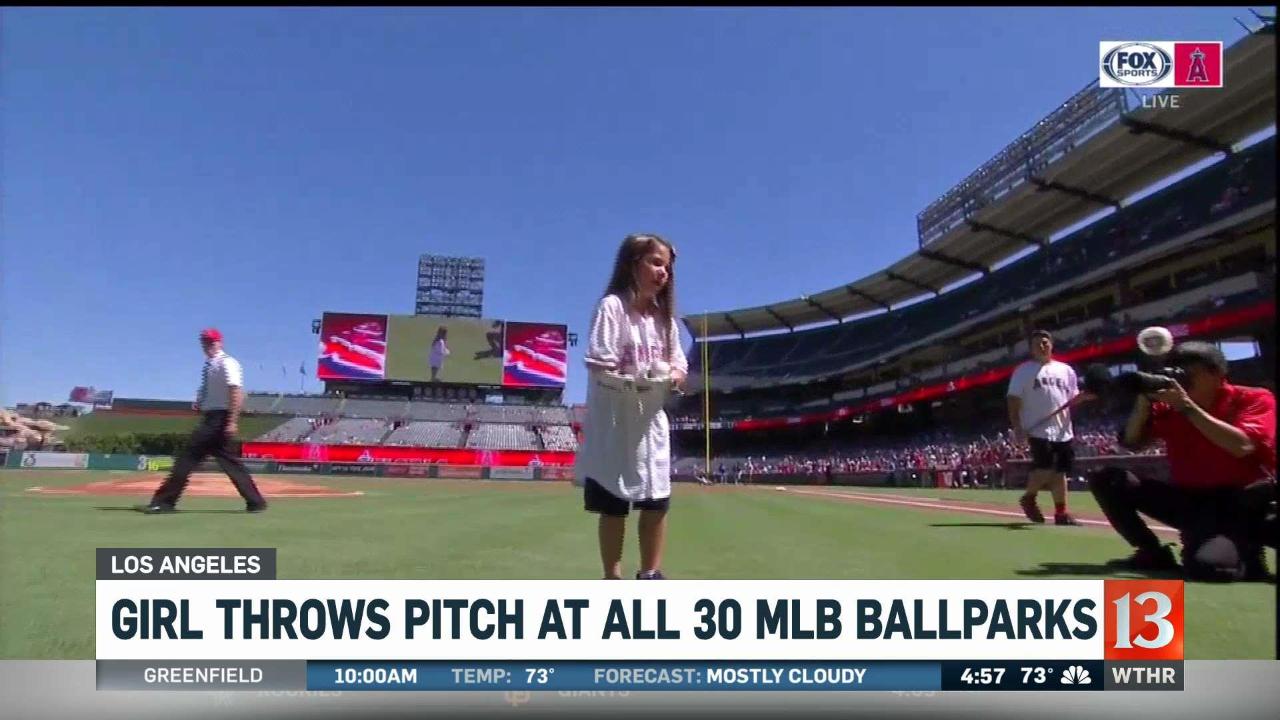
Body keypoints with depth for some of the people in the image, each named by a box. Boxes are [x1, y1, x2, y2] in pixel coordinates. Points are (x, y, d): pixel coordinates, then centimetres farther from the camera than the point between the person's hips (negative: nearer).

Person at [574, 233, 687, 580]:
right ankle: (612, 579, 16)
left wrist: (674, 376, -12)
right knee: (613, 506, 3)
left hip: (651, 421, 6)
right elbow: (599, 369, -16)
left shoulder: (665, 316, 11)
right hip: (614, 421, -6)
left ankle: (650, 574, 25)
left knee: (658, 502, 8)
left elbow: (679, 366, 10)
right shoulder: (612, 306, -9)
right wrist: (636, 380, -29)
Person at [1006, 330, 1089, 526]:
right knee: (1046, 468, -15)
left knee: (1060, 470, 7)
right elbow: (1013, 400, -3)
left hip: (1062, 431, 5)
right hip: (1038, 429, -5)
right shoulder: (1023, 370, 1)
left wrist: (1084, 396, -7)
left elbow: (1073, 399, 17)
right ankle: (1028, 498, 8)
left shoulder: (1066, 370, 14)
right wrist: (1017, 427, -13)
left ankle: (1061, 512, 13)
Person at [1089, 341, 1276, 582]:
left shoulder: (1254, 399, -6)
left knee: (1207, 565, -34)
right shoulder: (1168, 408, 4)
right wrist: (1144, 402, -13)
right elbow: (1131, 443, 2)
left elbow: (1241, 446, -24)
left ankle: (1247, 552, 5)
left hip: (1242, 505, -5)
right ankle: (1153, 553, 4)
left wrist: (1187, 406, -23)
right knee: (1107, 479, -10)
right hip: (1188, 501, 5)